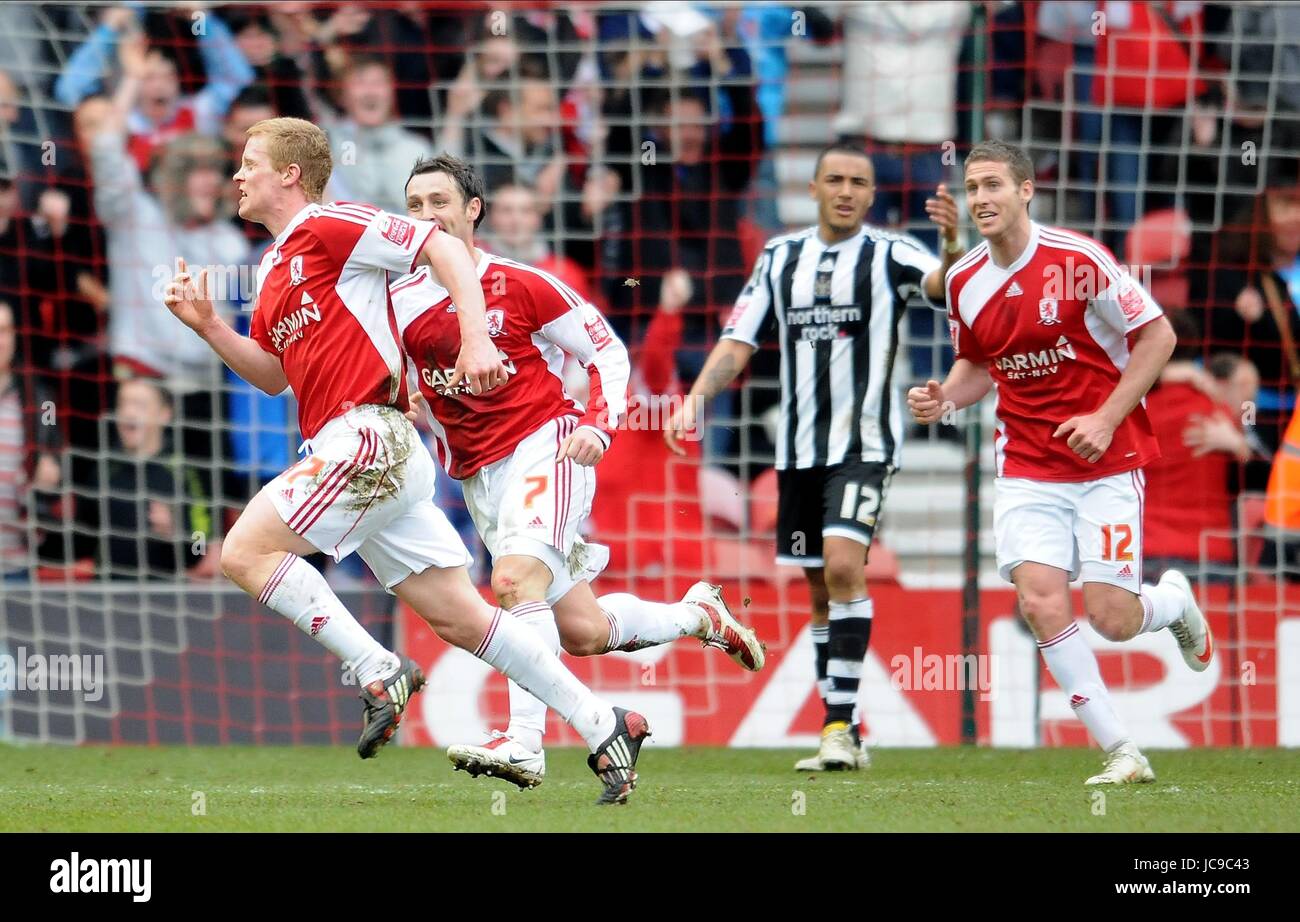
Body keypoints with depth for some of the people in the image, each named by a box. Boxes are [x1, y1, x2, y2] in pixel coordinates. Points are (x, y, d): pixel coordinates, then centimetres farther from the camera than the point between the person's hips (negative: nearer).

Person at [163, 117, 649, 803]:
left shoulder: (326, 226, -5)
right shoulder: (273, 267, 22)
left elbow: (442, 246, -11)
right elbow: (273, 375, 28)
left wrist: (476, 339, -21)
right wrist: (208, 326, 15)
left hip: (369, 437, -9)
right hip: (358, 451, 9)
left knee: (245, 550, -12)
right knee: (461, 618, 5)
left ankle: (380, 673, -12)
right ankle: (603, 727, 6)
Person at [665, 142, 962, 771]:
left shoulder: (888, 254, -4)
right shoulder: (781, 257, 9)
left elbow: (943, 284, -23)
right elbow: (739, 342, 10)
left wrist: (952, 243, -44)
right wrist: (695, 400, -4)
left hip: (864, 443, -5)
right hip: (799, 449, 5)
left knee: (843, 565, -21)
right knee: (822, 589, 8)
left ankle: (839, 725, -18)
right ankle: (844, 734, 15)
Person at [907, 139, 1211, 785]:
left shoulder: (1078, 260, -13)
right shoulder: (964, 282, 2)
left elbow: (1157, 335, -7)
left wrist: (1106, 418, -15)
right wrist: (944, 399, -2)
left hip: (1107, 460, -4)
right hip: (1027, 465, 4)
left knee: (1112, 618, -8)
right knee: (1041, 602, -15)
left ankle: (1175, 600, 30)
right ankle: (1122, 753, -5)